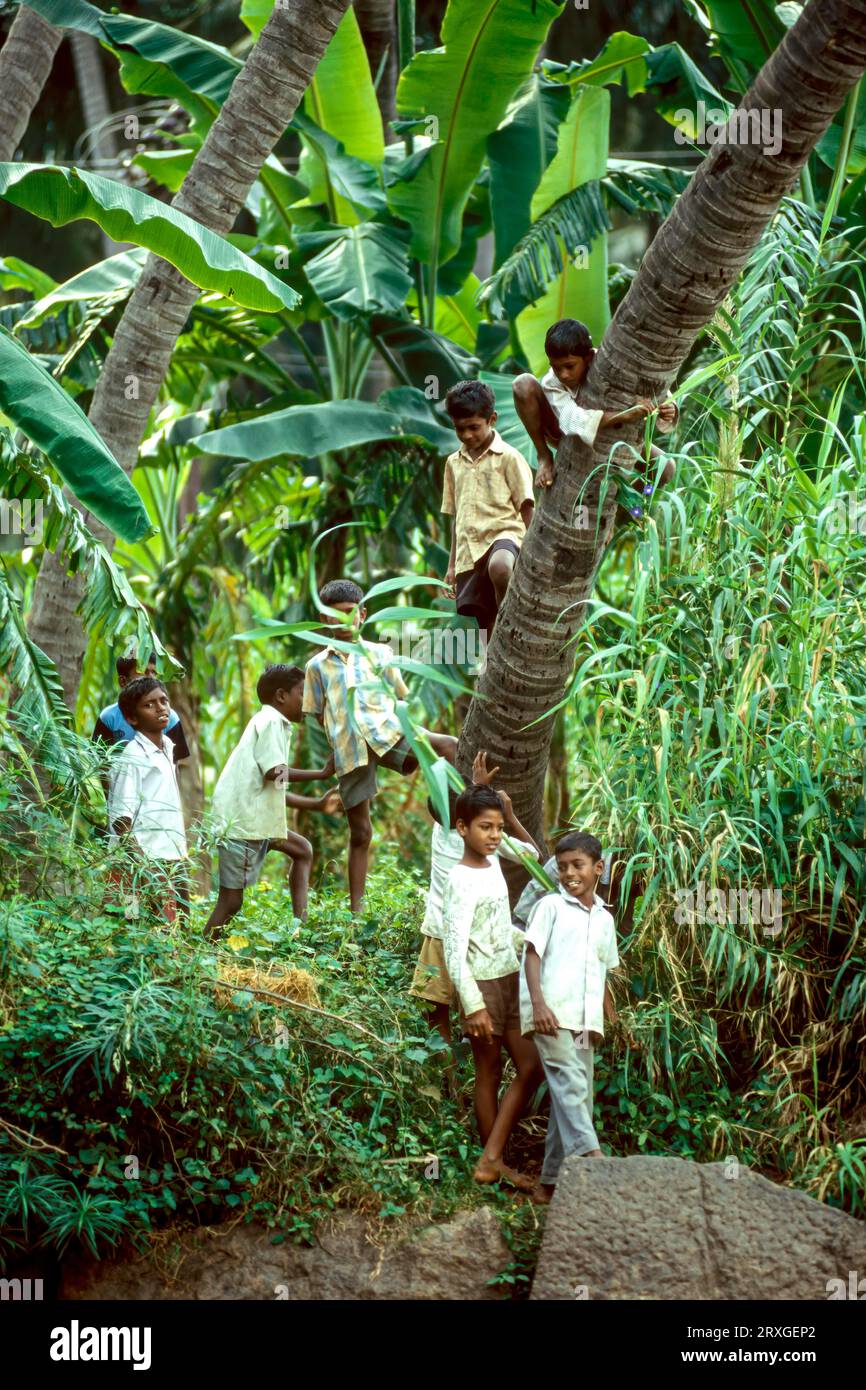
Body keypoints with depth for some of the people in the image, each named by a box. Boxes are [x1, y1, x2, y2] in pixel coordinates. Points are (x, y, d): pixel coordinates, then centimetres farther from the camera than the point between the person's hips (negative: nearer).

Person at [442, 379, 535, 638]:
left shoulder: (508, 457, 1)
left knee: (499, 568, -41)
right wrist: (452, 565, 18)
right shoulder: (454, 463, 17)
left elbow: (526, 509, 0)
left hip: (503, 534, -6)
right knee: (487, 628, 2)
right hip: (469, 551, 6)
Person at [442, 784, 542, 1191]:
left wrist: (510, 817, 12)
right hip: (482, 985, -8)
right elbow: (455, 949, -21)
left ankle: (490, 1160, 7)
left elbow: (531, 853, 30)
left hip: (510, 979, 8)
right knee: (490, 1073, 0)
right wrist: (473, 1006, -27)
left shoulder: (493, 863, 6)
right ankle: (494, 1163, 9)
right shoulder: (461, 880, -17)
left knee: (531, 1066, 5)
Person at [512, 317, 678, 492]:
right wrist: (624, 415, -64)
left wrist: (667, 412, -49)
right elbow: (574, 421, -51)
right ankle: (544, 457, -12)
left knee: (665, 469, -22)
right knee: (524, 384, -29)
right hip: (565, 436, -1)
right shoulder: (551, 383, -33)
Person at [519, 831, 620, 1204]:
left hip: (585, 1021, 6)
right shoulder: (551, 907, 4)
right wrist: (538, 1002, -18)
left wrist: (613, 1019, 25)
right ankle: (590, 1156, -37)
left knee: (577, 1098, 4)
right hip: (552, 1014, -6)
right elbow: (532, 954, -4)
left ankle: (552, 1181, 8)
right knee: (570, 1083, -22)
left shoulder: (604, 919, 20)